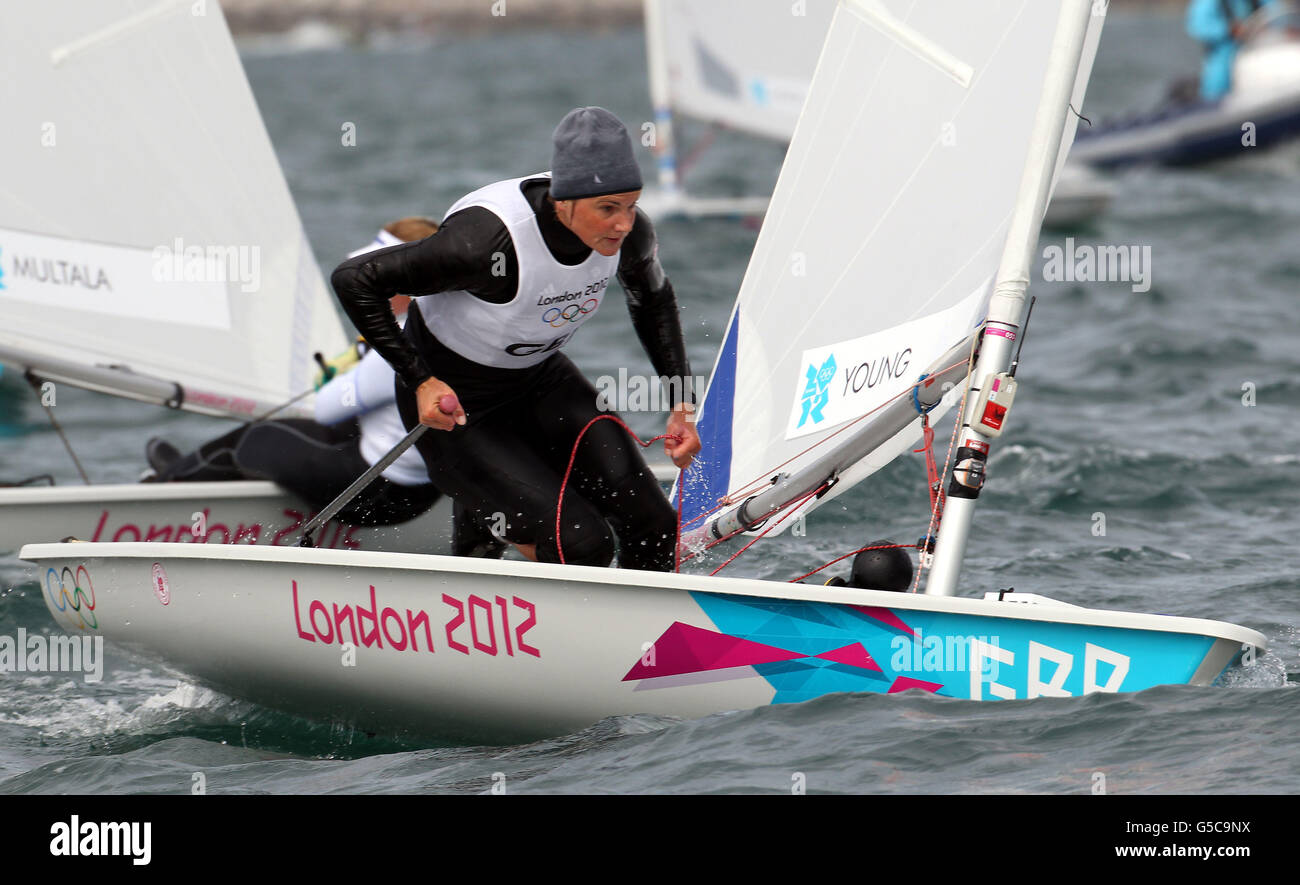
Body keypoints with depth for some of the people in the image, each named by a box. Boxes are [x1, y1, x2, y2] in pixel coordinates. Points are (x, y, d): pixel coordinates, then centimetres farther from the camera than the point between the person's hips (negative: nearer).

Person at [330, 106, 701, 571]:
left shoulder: (629, 233, -18)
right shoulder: (490, 241, -36)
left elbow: (653, 299, 9)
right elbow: (353, 280, -26)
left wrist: (682, 403, 2)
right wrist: (421, 381, -26)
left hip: (541, 382, 6)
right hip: (455, 403, -6)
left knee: (654, 529, -10)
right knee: (581, 546, -21)